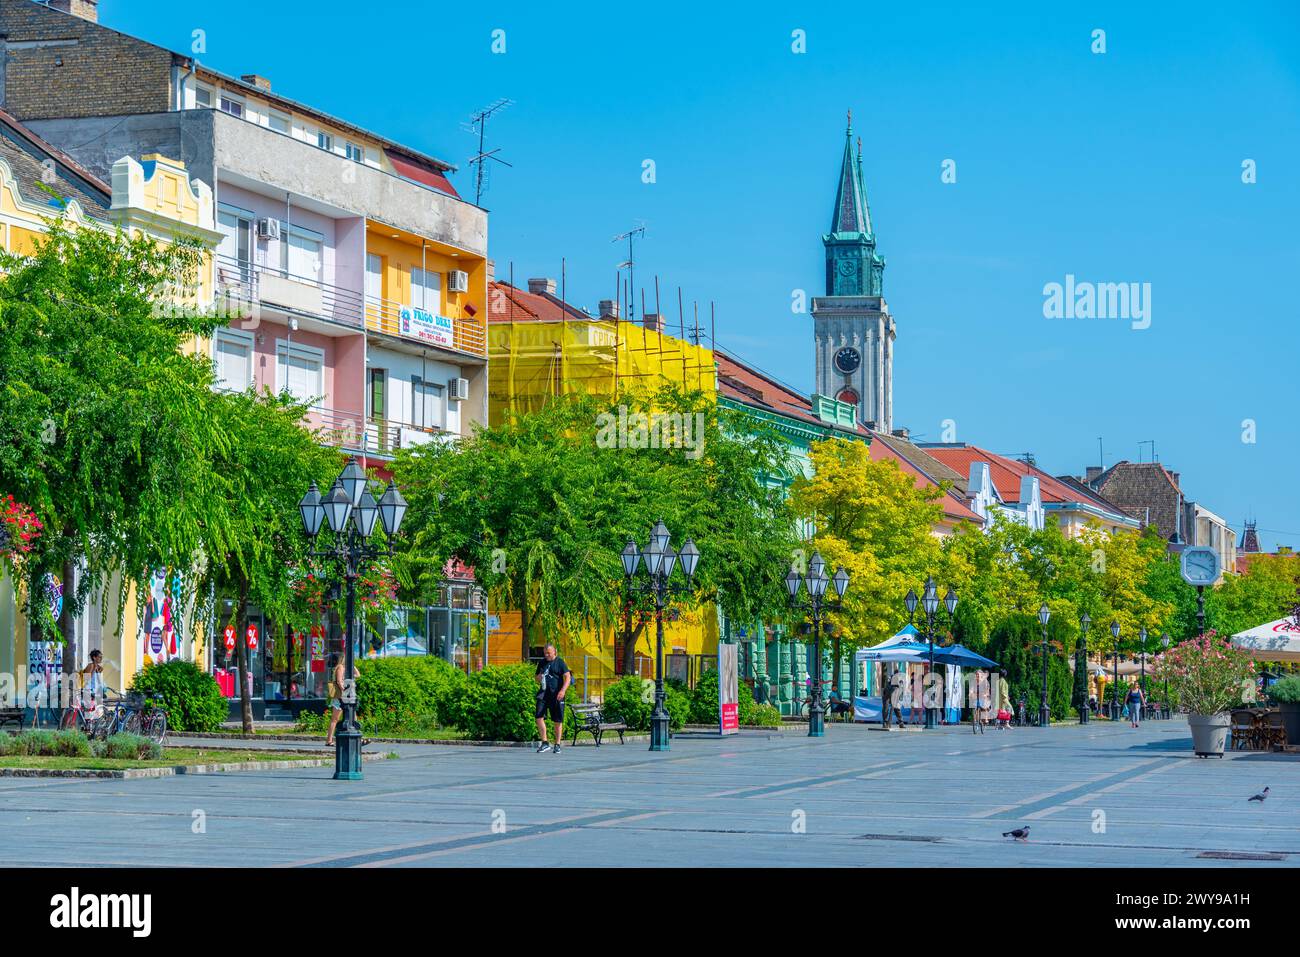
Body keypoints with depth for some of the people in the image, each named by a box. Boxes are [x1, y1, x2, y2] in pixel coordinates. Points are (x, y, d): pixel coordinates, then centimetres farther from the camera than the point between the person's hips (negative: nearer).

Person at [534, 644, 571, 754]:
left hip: (556, 695, -4)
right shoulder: (541, 663, 16)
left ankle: (557, 745, 13)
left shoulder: (560, 662, 1)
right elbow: (537, 678, 26)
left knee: (558, 721, 2)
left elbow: (568, 677, -6)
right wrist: (539, 678, 0)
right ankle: (544, 743, -4)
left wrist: (563, 690, -18)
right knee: (539, 717, -10)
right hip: (543, 693, 4)